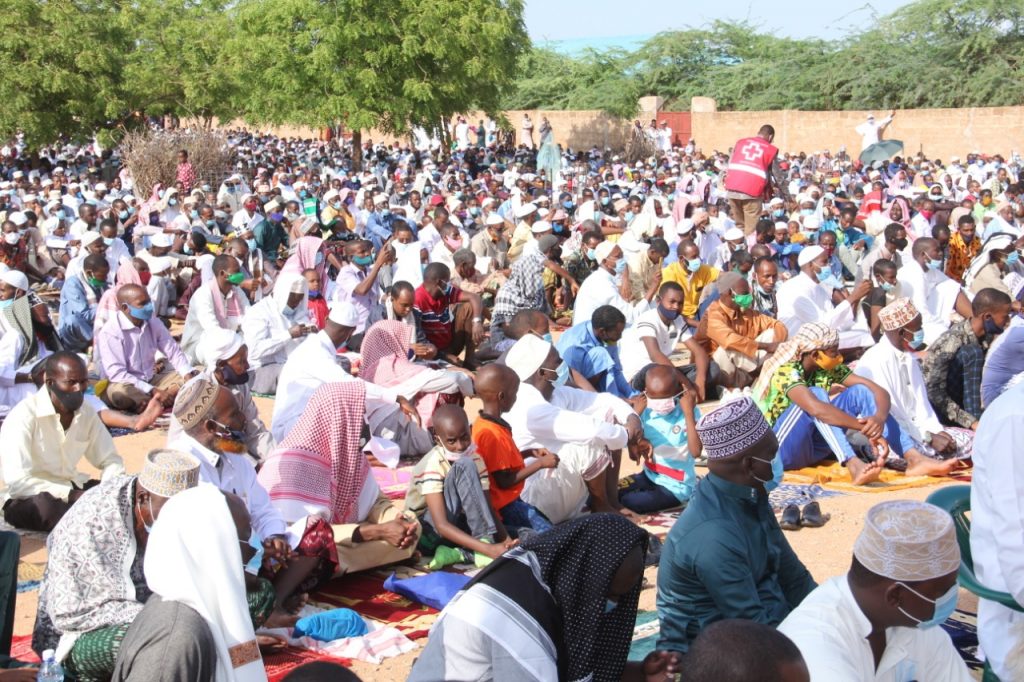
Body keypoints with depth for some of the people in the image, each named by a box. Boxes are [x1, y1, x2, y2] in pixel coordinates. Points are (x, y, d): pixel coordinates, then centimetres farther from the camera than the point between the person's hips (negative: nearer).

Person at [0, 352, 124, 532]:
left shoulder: (87, 413, 0)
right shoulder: (24, 416, -19)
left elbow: (110, 460, 5)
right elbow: (16, 482, -27)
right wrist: (71, 496, -31)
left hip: (71, 488, 6)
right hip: (29, 497, -5)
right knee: (45, 507, -39)